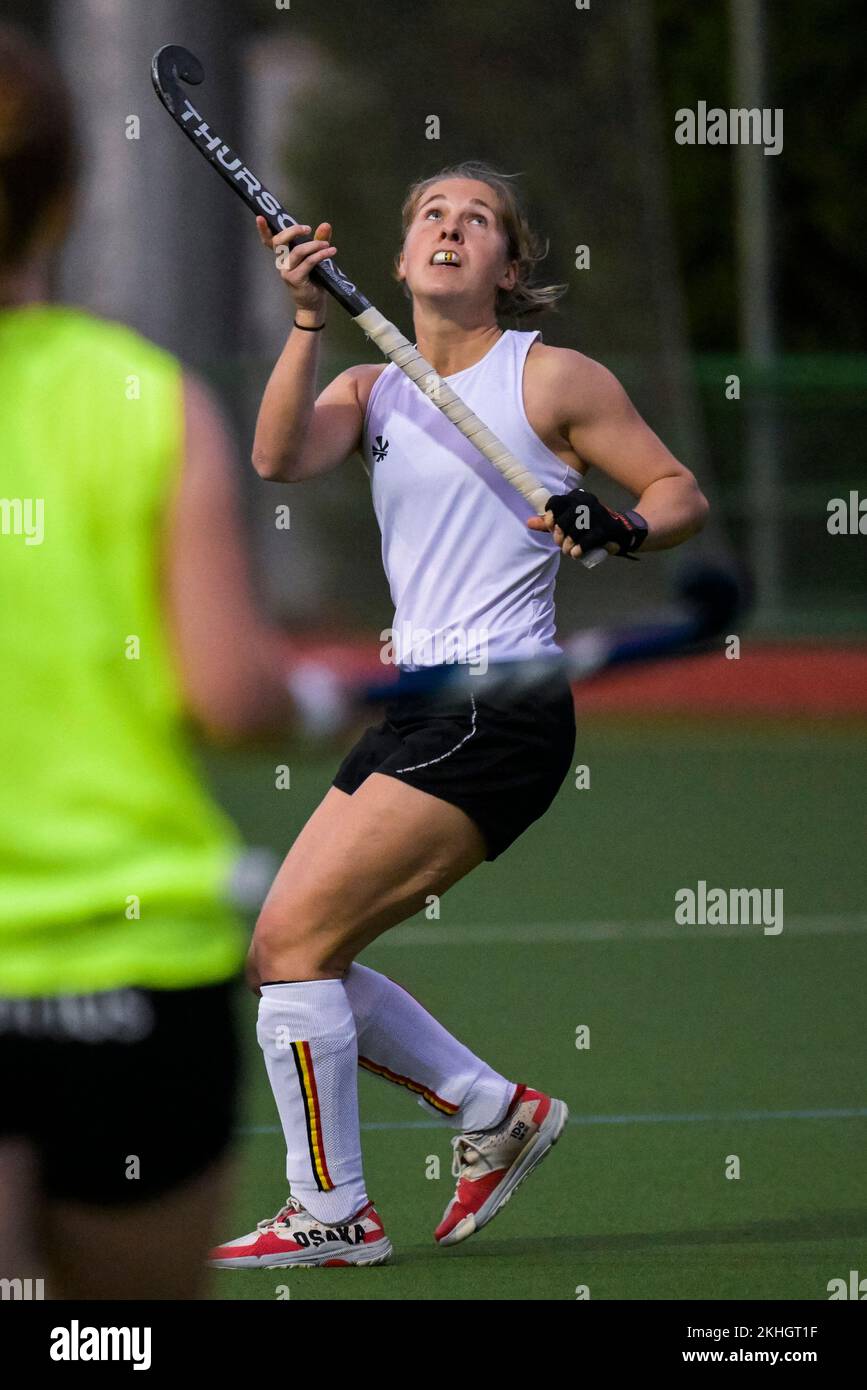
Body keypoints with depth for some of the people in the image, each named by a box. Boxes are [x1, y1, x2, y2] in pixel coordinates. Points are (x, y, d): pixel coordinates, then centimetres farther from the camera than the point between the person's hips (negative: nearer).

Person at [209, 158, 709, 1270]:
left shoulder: (551, 379, -2)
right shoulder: (373, 391, 13)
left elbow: (682, 492, 2)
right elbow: (279, 458, -7)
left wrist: (623, 527, -19)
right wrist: (306, 319, -18)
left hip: (500, 711, -7)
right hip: (417, 715, 7)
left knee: (294, 938, -12)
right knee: (284, 956, 6)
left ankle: (333, 1213, -3)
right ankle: (495, 1110, 19)